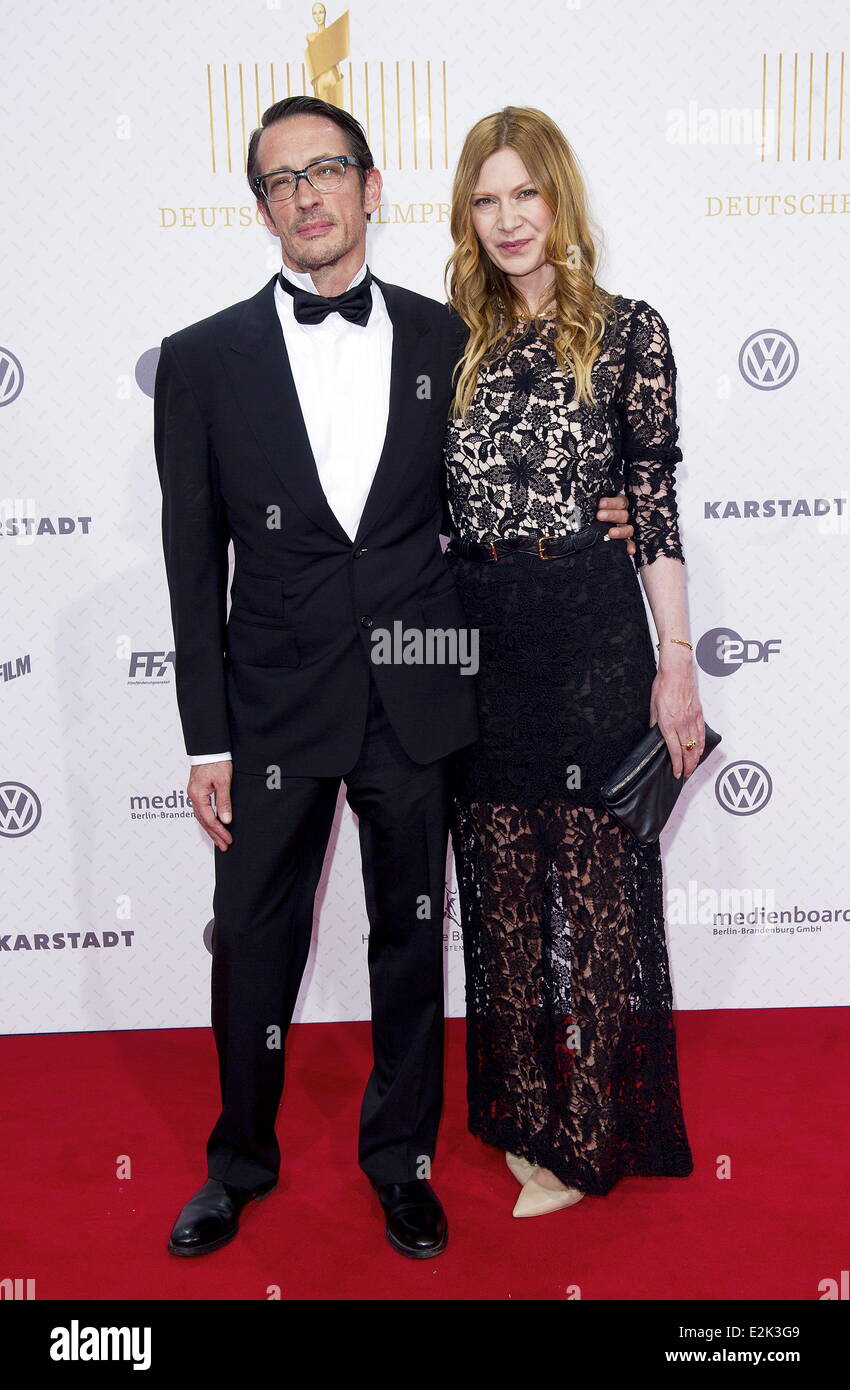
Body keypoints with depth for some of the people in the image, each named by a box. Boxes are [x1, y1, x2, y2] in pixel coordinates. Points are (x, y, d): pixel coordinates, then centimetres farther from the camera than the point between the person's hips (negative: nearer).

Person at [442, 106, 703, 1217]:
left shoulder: (628, 331, 2)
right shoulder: (459, 341, 12)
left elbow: (655, 501, -2)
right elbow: (440, 507, 12)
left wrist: (676, 658, -7)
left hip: (589, 633, -4)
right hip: (475, 637, 4)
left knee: (596, 875, 3)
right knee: (502, 884, 10)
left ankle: (592, 1135, 21)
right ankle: (524, 1116, 29)